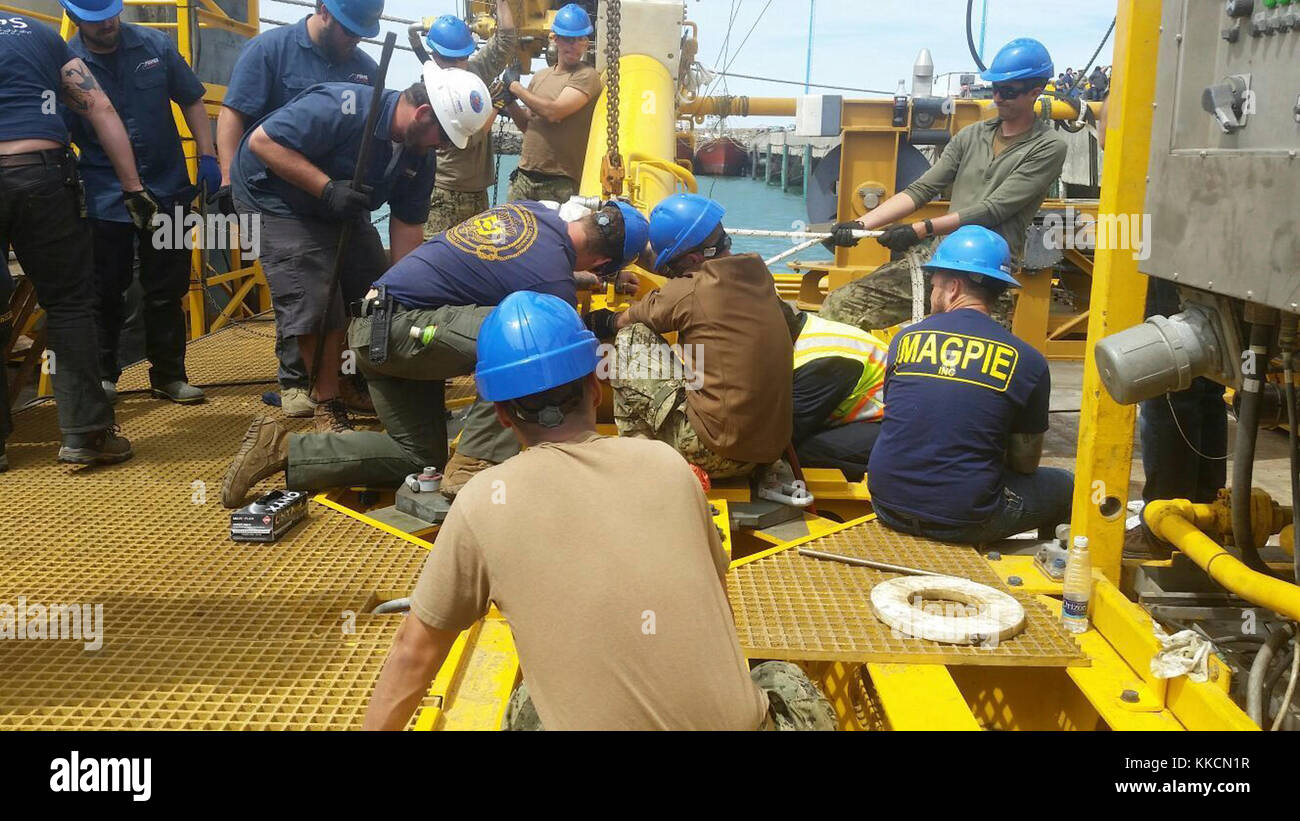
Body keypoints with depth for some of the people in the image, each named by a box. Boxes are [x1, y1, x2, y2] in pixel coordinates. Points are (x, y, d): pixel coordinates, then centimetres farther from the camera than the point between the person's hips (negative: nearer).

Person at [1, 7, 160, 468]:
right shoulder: (40, 33, 18)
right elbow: (101, 109, 12)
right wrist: (133, 187, 11)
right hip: (40, 174, 0)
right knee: (68, 302, 6)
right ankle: (84, 433, 1)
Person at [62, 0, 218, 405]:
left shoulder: (155, 45, -1)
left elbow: (191, 102, 8)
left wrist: (207, 157, 1)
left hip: (167, 191, 2)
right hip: (104, 200, -2)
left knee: (167, 291, 9)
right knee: (106, 292, 8)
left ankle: (169, 375, 20)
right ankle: (102, 375, 22)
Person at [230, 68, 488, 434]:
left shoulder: (420, 155, -9)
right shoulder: (341, 108, -33)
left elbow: (406, 226, -3)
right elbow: (262, 142, -31)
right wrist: (327, 189, -36)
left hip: (341, 207, 8)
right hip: (276, 199, -8)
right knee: (316, 305, -15)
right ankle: (327, 404, 0)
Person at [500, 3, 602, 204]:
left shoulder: (586, 76, -8)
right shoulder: (541, 76, 15)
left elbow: (554, 112, -21)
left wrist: (516, 87, -8)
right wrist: (509, 103, 2)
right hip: (524, 177, 6)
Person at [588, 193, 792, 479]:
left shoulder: (688, 292, -13)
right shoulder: (758, 271, 7)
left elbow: (624, 321, 7)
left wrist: (604, 321, 29)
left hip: (716, 455, -8)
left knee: (631, 340, 2)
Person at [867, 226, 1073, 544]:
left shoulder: (905, 339, 1)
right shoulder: (1027, 361, -6)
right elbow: (1026, 462, 3)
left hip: (888, 506, 4)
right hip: (962, 521, -4)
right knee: (1064, 485, 19)